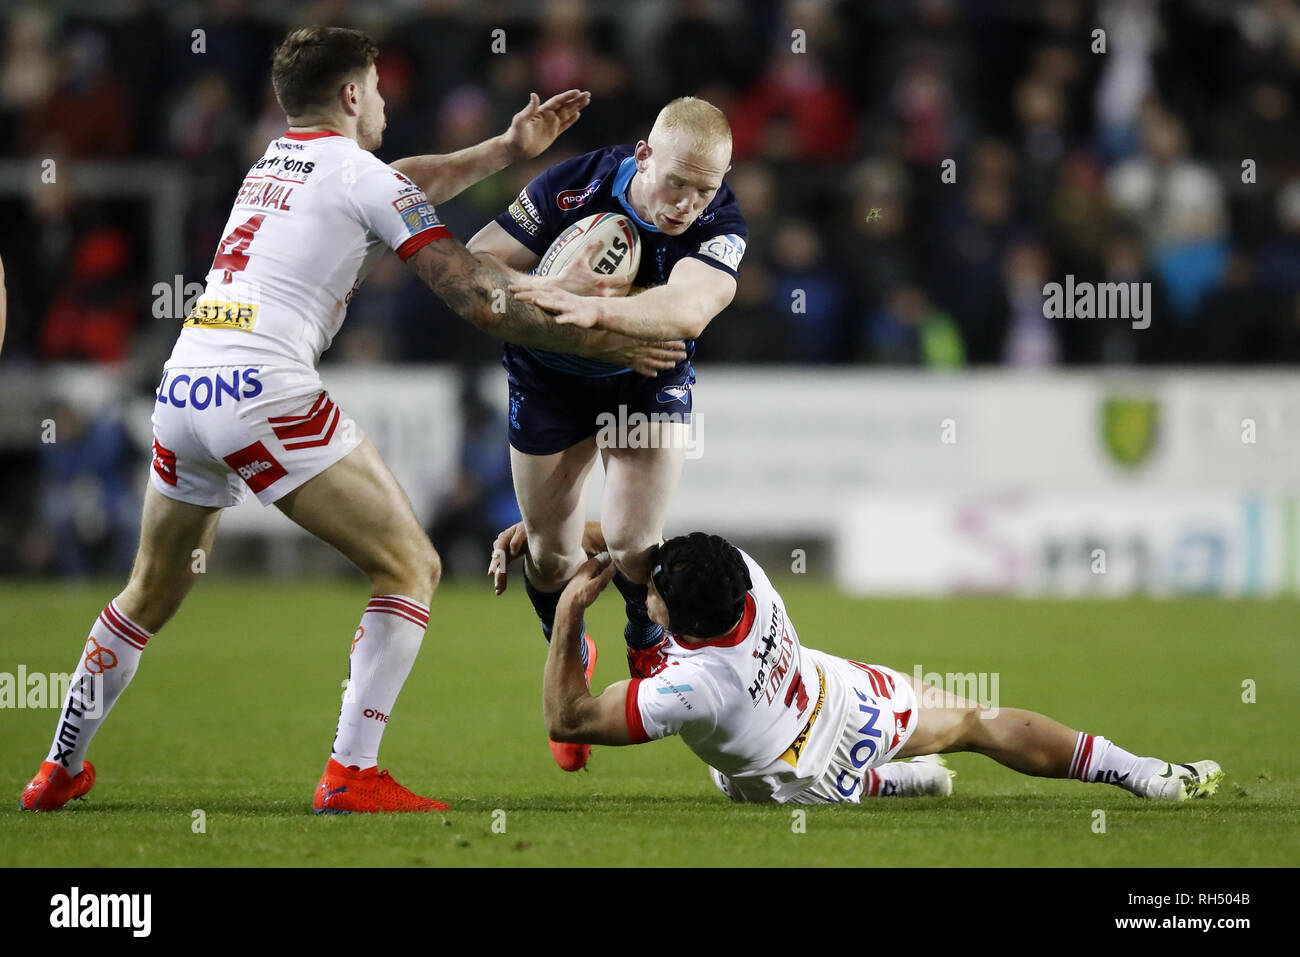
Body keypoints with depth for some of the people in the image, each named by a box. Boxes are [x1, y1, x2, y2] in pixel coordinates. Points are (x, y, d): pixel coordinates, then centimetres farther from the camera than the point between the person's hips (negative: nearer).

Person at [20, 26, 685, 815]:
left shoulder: (273, 161, 24)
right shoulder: (358, 173, 0)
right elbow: (475, 295, -2)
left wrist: (508, 149, 40)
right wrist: (594, 341, 5)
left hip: (182, 388, 8)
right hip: (263, 393, -8)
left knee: (151, 594, 24)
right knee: (410, 567, -1)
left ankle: (61, 771, 29)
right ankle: (351, 773, -10)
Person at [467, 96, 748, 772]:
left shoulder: (721, 225, -29)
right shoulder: (573, 186, -28)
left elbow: (687, 309, -48)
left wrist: (594, 310, -65)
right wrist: (554, 290, -42)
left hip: (649, 382, -1)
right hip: (549, 379, 1)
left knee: (633, 540, -15)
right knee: (550, 552, 6)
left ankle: (649, 647, 19)